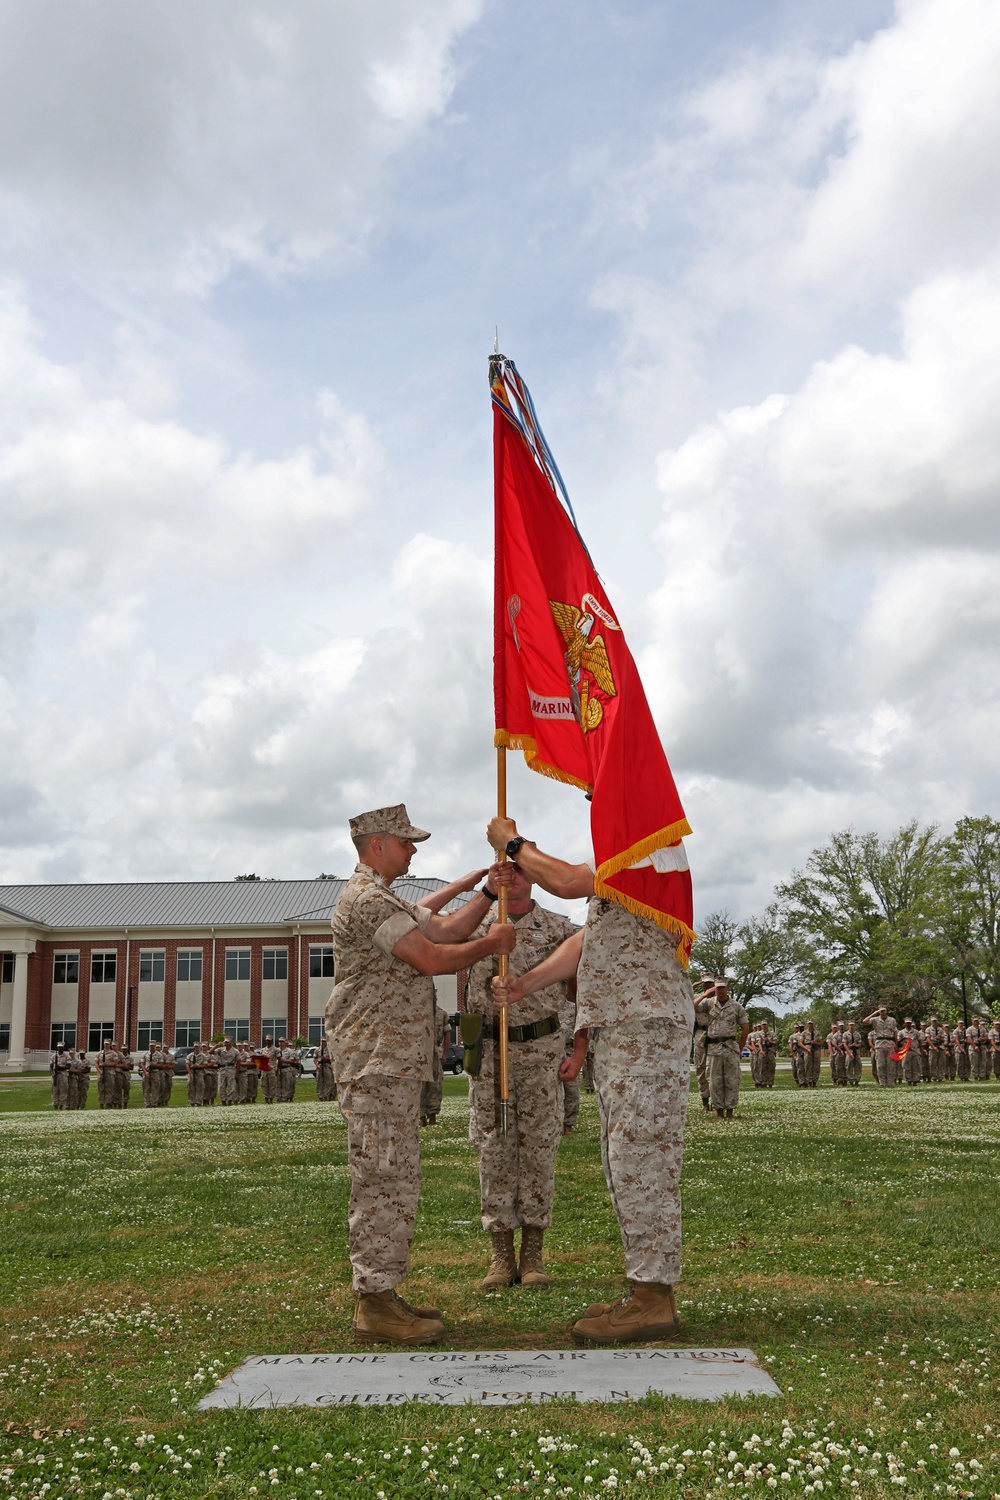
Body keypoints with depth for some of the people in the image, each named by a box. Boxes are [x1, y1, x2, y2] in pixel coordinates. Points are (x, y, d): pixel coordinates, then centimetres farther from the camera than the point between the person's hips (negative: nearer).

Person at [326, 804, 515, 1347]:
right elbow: (431, 958, -19)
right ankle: (375, 1306, -7)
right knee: (383, 1180, -10)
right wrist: (493, 944, -6)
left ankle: (382, 1294, 18)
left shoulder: (386, 900, 23)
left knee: (396, 1180, 12)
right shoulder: (366, 900, -13)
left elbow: (442, 929, 17)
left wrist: (490, 892, 11)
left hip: (396, 1062, 11)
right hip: (376, 1062, -11)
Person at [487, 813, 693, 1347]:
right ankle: (645, 1291, 17)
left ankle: (653, 1299, -5)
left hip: (647, 1027, -11)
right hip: (616, 1029, 11)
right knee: (624, 1163, 11)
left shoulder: (651, 848, -10)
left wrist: (512, 844, -4)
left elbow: (567, 881, -20)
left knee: (641, 1159, -10)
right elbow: (587, 939, 21)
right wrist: (527, 983, 10)